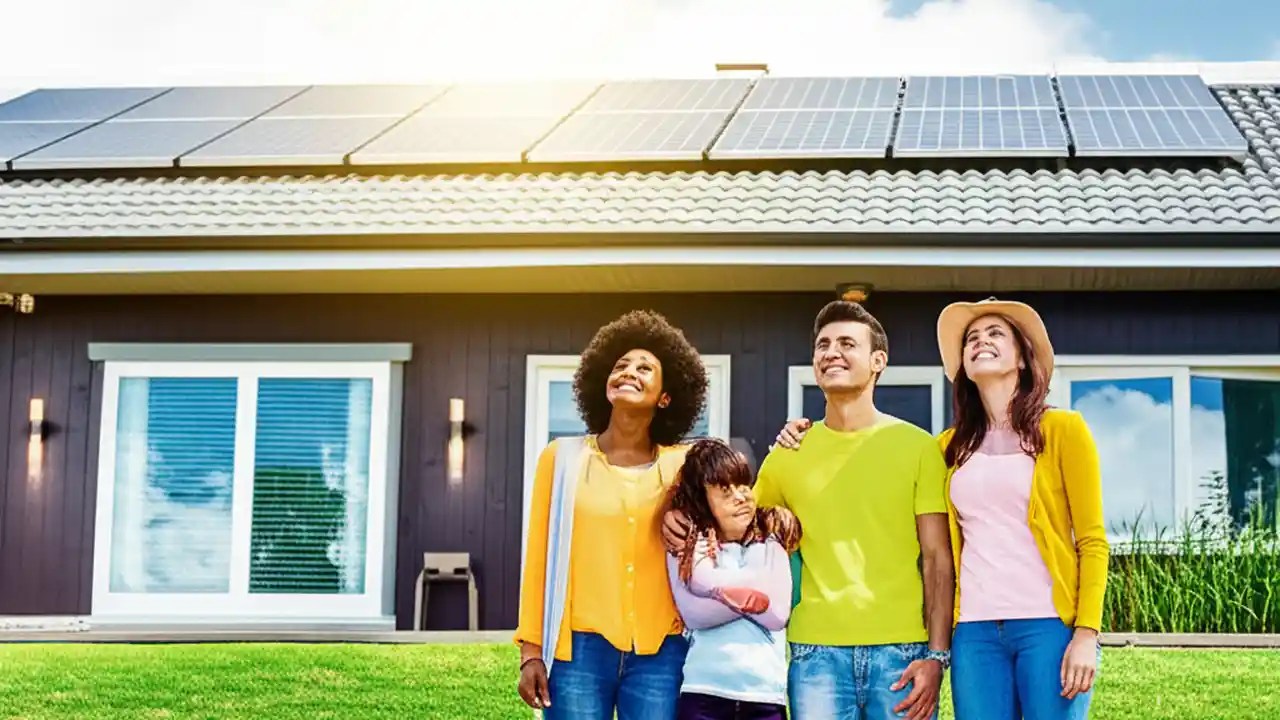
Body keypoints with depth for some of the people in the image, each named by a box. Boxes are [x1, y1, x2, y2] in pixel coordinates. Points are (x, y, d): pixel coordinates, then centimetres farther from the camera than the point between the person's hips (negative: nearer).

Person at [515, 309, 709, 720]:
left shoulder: (682, 466, 8)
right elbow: (539, 558, 6)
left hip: (659, 654, 1)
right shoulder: (563, 458, 7)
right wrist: (531, 649, 2)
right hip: (579, 648, -1)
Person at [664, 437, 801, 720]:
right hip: (704, 689, -1)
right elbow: (693, 614, -8)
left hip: (766, 689, 1)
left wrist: (724, 589, -8)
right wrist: (752, 597, -12)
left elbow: (778, 613, -5)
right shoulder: (685, 542, 5)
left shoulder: (772, 537, 6)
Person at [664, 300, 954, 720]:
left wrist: (936, 655, -8)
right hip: (816, 650, 2)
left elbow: (937, 559, 1)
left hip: (902, 649, -2)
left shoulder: (917, 446, 4)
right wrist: (682, 516, 2)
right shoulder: (788, 454, 11)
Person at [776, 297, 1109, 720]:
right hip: (974, 629, 4)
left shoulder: (1062, 429, 3)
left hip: (1049, 625, -3)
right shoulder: (951, 446, 14)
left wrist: (1087, 632, -11)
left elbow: (1092, 540, -1)